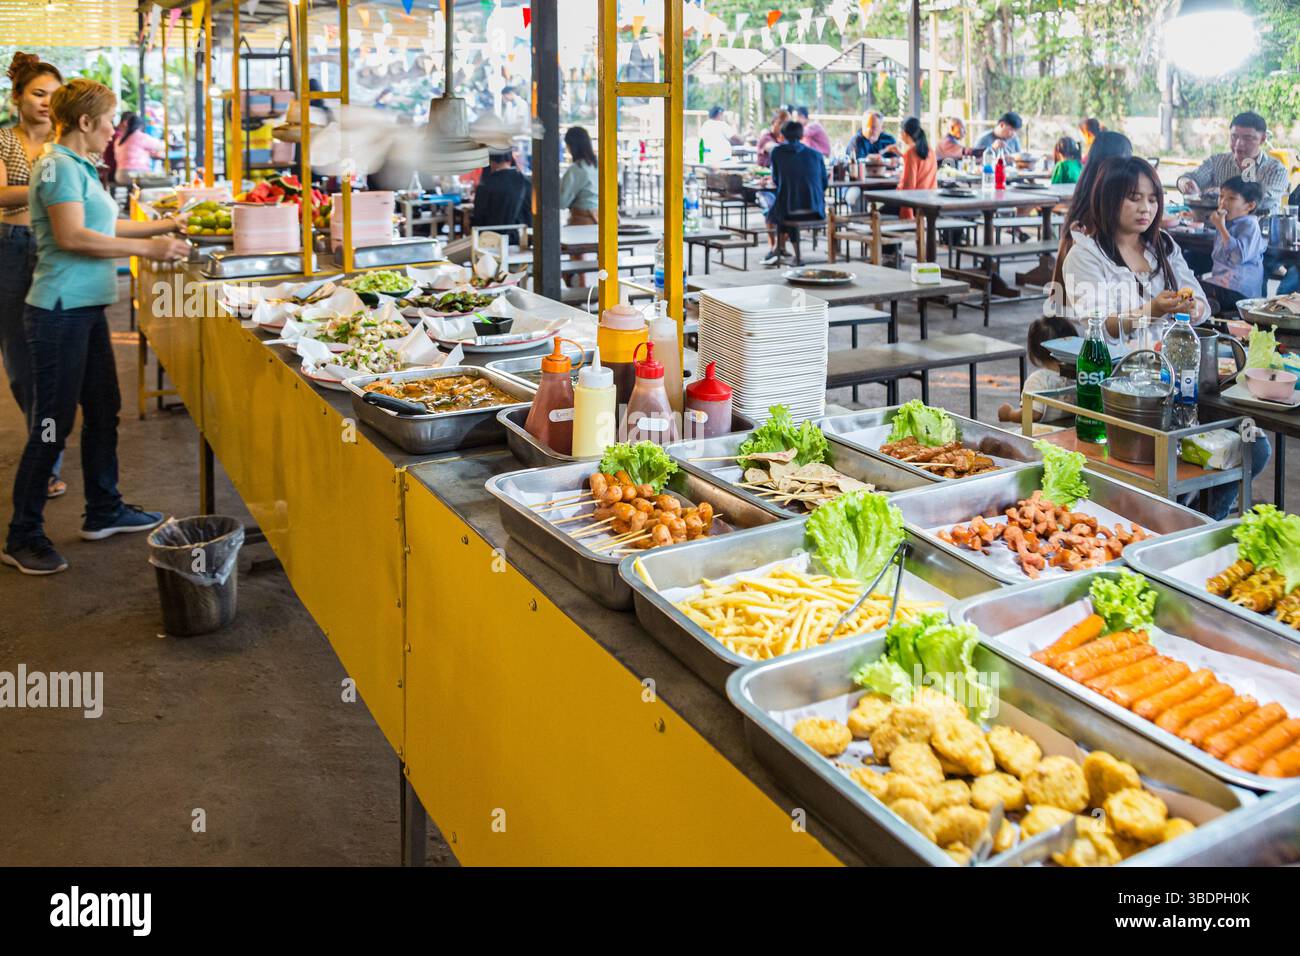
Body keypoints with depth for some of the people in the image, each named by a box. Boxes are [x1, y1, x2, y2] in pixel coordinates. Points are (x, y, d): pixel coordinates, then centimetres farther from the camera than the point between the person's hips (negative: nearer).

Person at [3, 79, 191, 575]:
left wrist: (166, 226, 27)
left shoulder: (78, 166, 17)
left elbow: (103, 226, 25)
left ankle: (103, 511, 30)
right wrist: (147, 248, -18)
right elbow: (72, 236, -22)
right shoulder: (58, 166, -12)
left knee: (103, 409, 17)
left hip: (87, 309, 10)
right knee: (54, 422, -5)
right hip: (60, 311, -10)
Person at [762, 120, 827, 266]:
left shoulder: (777, 152, 1)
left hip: (790, 211, -3)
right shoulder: (816, 154, 6)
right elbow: (824, 184, 11)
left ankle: (774, 249, 40)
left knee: (771, 215, 31)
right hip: (815, 211, 3)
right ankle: (781, 248, 43)